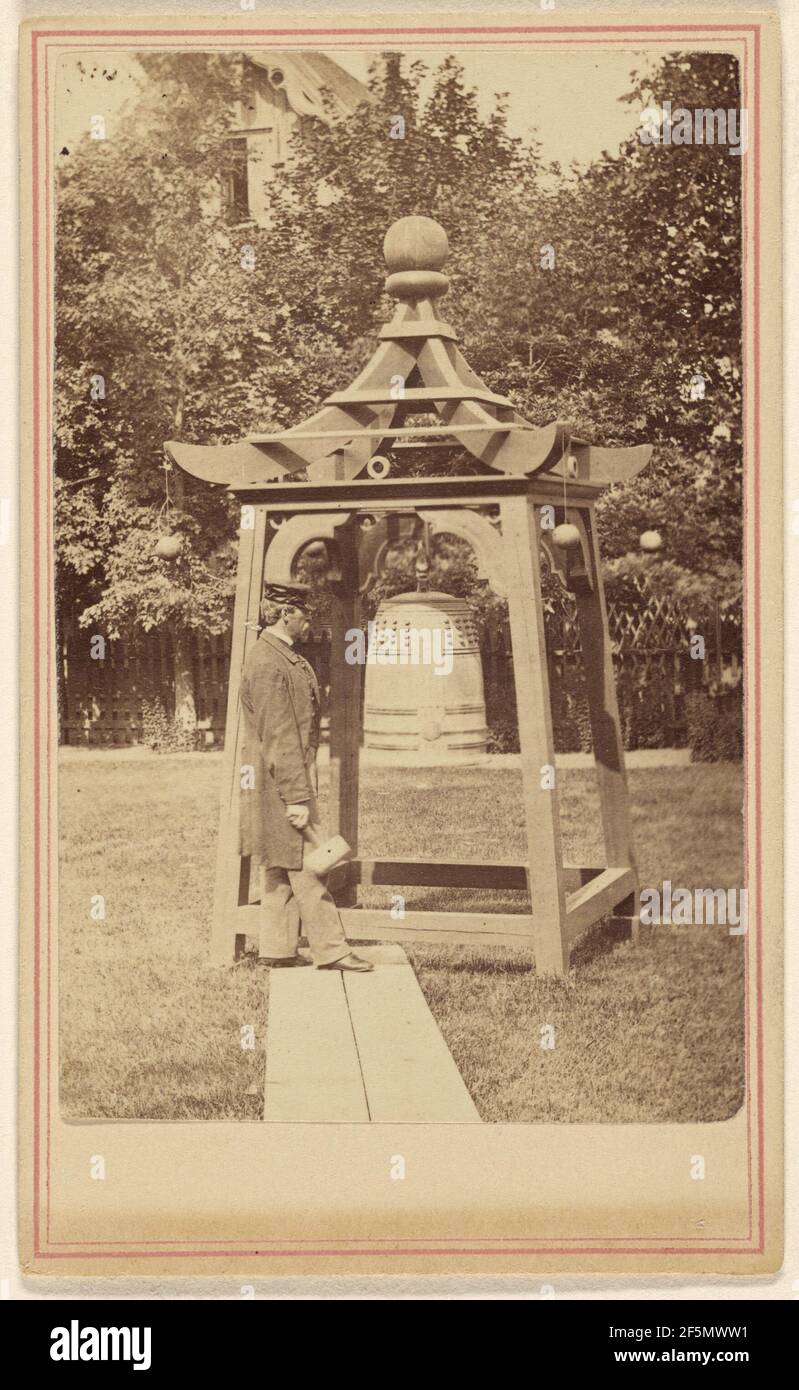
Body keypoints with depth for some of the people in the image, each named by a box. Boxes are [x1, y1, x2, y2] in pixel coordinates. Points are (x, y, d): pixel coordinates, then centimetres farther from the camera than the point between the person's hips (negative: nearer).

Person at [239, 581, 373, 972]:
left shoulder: (284, 656, 15)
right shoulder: (268, 664, -19)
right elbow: (278, 738, -23)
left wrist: (302, 789, 23)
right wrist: (297, 797, -23)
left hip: (288, 778, 11)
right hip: (280, 780, -11)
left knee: (281, 867, 12)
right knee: (305, 865, -6)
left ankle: (278, 948, 17)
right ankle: (330, 949, -3)